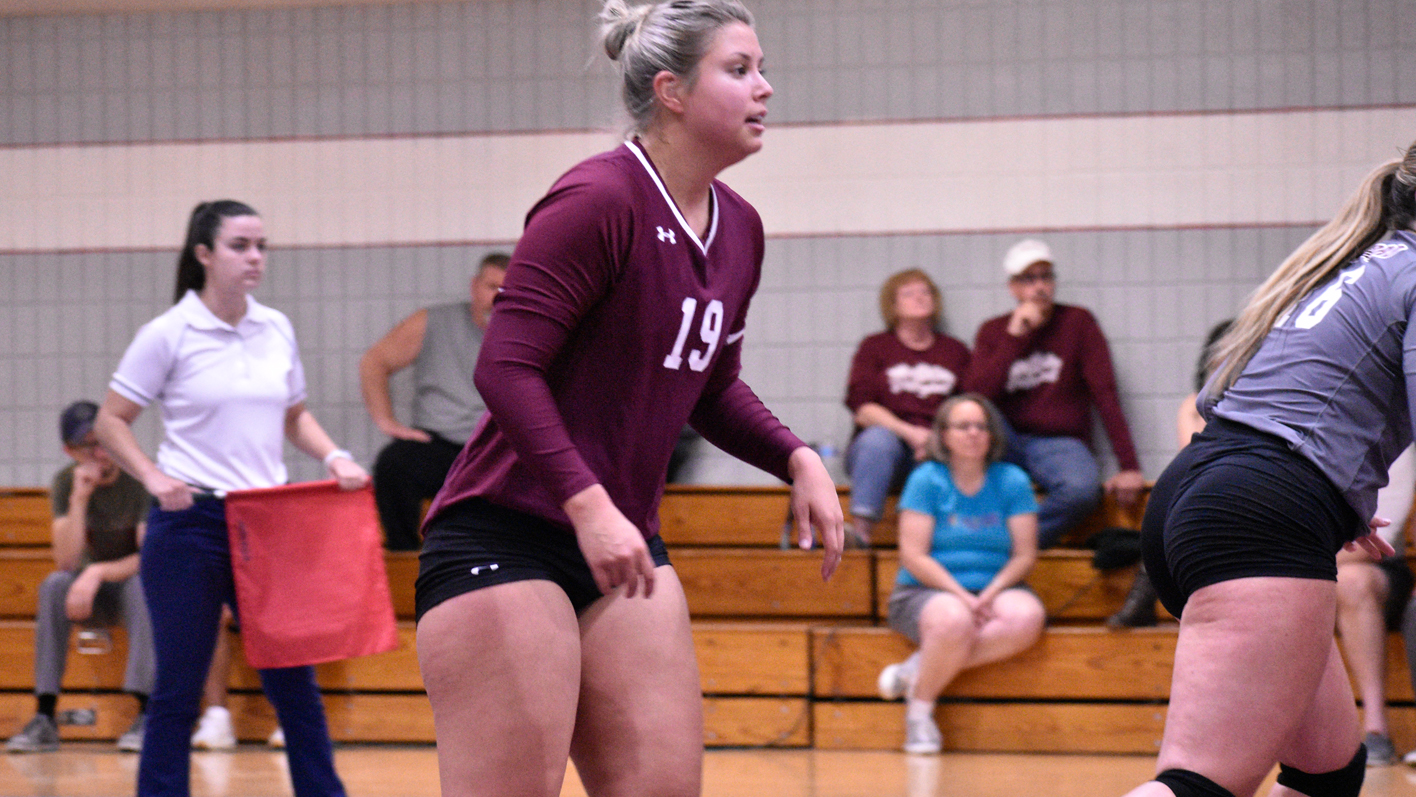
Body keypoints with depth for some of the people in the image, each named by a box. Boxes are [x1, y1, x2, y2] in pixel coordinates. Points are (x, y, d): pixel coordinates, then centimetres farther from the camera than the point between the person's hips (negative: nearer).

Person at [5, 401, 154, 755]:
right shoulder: (67, 483, -7)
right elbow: (67, 561, -17)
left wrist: (98, 572, -34)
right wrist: (79, 500, -27)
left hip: (137, 583, -3)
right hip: (95, 592, 3)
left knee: (140, 585, -37)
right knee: (54, 586, -29)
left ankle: (147, 713, -38)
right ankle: (45, 718, -30)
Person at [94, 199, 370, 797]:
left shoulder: (276, 329, 9)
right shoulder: (168, 334, -5)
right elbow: (111, 422, -2)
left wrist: (333, 455, 2)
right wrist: (153, 476, -16)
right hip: (190, 523, -4)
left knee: (294, 680, 4)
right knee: (179, 688, 0)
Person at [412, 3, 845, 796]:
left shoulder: (740, 230, 10)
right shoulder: (598, 201, -15)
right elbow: (506, 367, -20)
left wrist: (798, 460, 6)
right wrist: (588, 505, -27)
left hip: (623, 545, 8)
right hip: (503, 537, -8)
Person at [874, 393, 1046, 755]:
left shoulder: (1012, 481, 6)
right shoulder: (926, 480, -1)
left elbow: (1025, 555, 2)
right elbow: (914, 556, -7)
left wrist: (991, 593, -15)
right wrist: (960, 595, -18)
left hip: (995, 591, 3)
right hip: (926, 592, -3)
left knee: (1027, 617, -32)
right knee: (953, 622, -39)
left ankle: (920, 669, -22)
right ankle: (919, 710, -14)